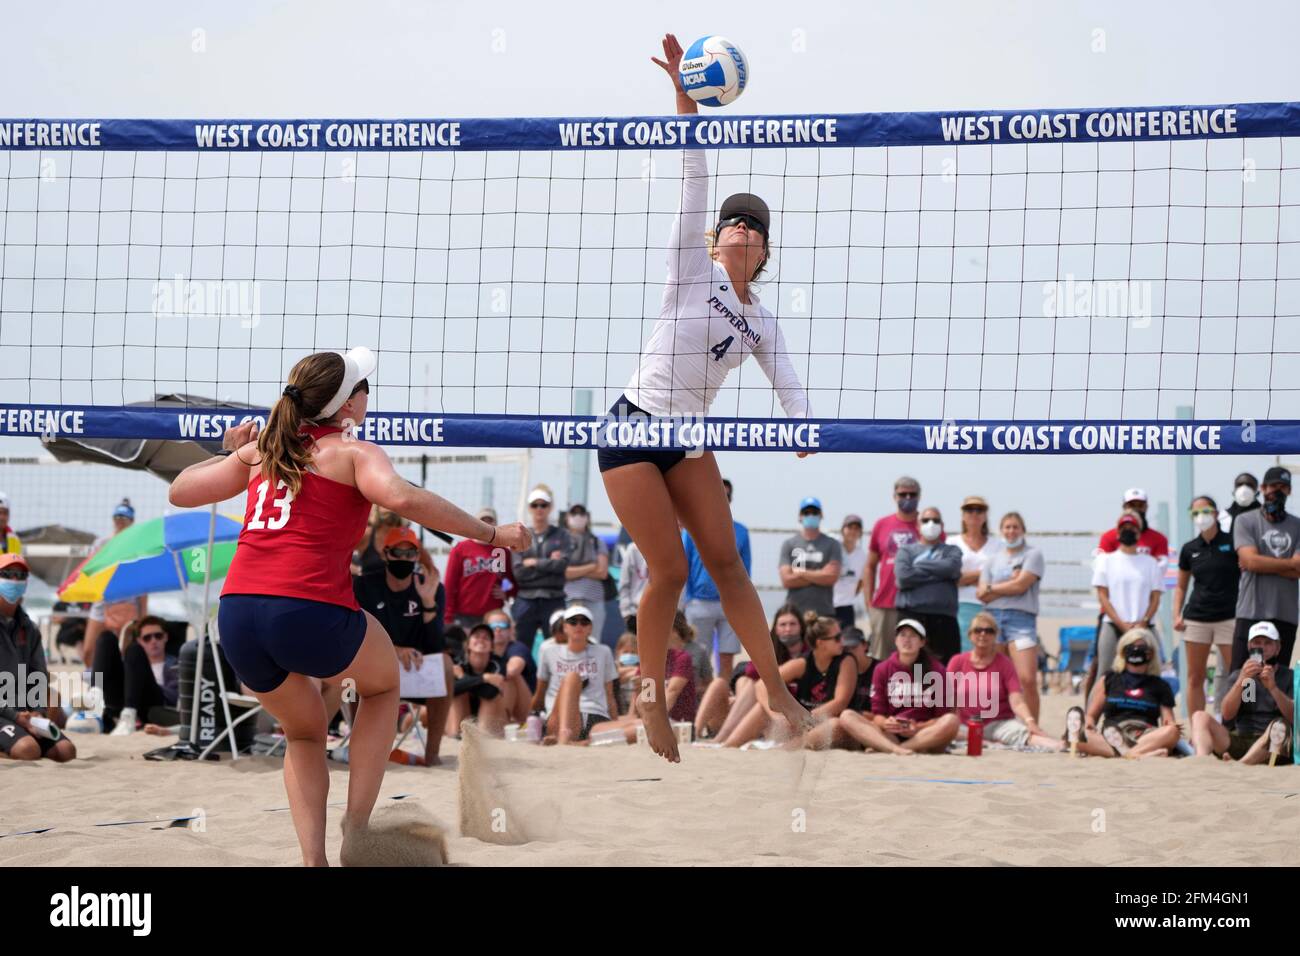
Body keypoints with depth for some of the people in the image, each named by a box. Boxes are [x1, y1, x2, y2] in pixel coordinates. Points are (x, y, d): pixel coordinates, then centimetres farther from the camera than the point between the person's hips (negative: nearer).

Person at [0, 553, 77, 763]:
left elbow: (38, 680, 14)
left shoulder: (29, 629, 16)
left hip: (23, 710, 7)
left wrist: (38, 713, -6)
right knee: (28, 749, -33)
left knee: (66, 750, -15)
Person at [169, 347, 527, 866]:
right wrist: (491, 534, -11)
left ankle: (313, 861, 14)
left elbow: (179, 491, 28)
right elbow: (401, 498, -16)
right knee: (382, 685, 29)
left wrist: (229, 453, 44)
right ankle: (355, 832, 18)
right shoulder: (352, 452, 4)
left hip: (236, 614, 5)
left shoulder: (261, 450, 20)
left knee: (304, 732, 30)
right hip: (312, 613, -5)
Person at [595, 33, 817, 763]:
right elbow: (695, 182, -14)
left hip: (688, 442, 5)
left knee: (727, 561, 1)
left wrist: (802, 427, -21)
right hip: (634, 432, -5)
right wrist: (686, 102, -22)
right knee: (671, 571, -7)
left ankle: (777, 689, 7)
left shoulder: (760, 323, 9)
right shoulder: (695, 271, -4)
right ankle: (652, 699, 9)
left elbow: (789, 386, 1)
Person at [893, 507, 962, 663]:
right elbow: (903, 577, -6)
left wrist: (919, 564, 1)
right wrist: (938, 572, -4)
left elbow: (952, 568, -6)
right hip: (911, 615, -1)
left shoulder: (952, 551, 18)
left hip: (944, 617, 1)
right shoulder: (906, 550, 14)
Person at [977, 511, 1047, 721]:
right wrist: (1010, 584, -3)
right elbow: (982, 594, 9)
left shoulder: (1033, 555, 6)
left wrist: (992, 588, 6)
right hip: (993, 618, 4)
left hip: (1021, 619, -4)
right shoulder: (993, 559, 18)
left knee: (1028, 680, -15)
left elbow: (1021, 585, -6)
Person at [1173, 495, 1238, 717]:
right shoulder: (1190, 549, 11)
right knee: (1195, 678, 4)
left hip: (1228, 617, -3)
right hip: (1196, 618, 3)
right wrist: (1177, 615, 6)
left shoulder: (1232, 543, 1)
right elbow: (1181, 586, 18)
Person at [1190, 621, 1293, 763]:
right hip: (1238, 740, 3)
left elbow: (1294, 718, -6)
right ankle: (1202, 759, -46)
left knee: (1280, 725, -34)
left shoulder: (1289, 677, 10)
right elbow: (1227, 715, -1)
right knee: (1200, 716, -17)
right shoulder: (1238, 675, 16)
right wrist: (1241, 680, -15)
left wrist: (1272, 687, -20)